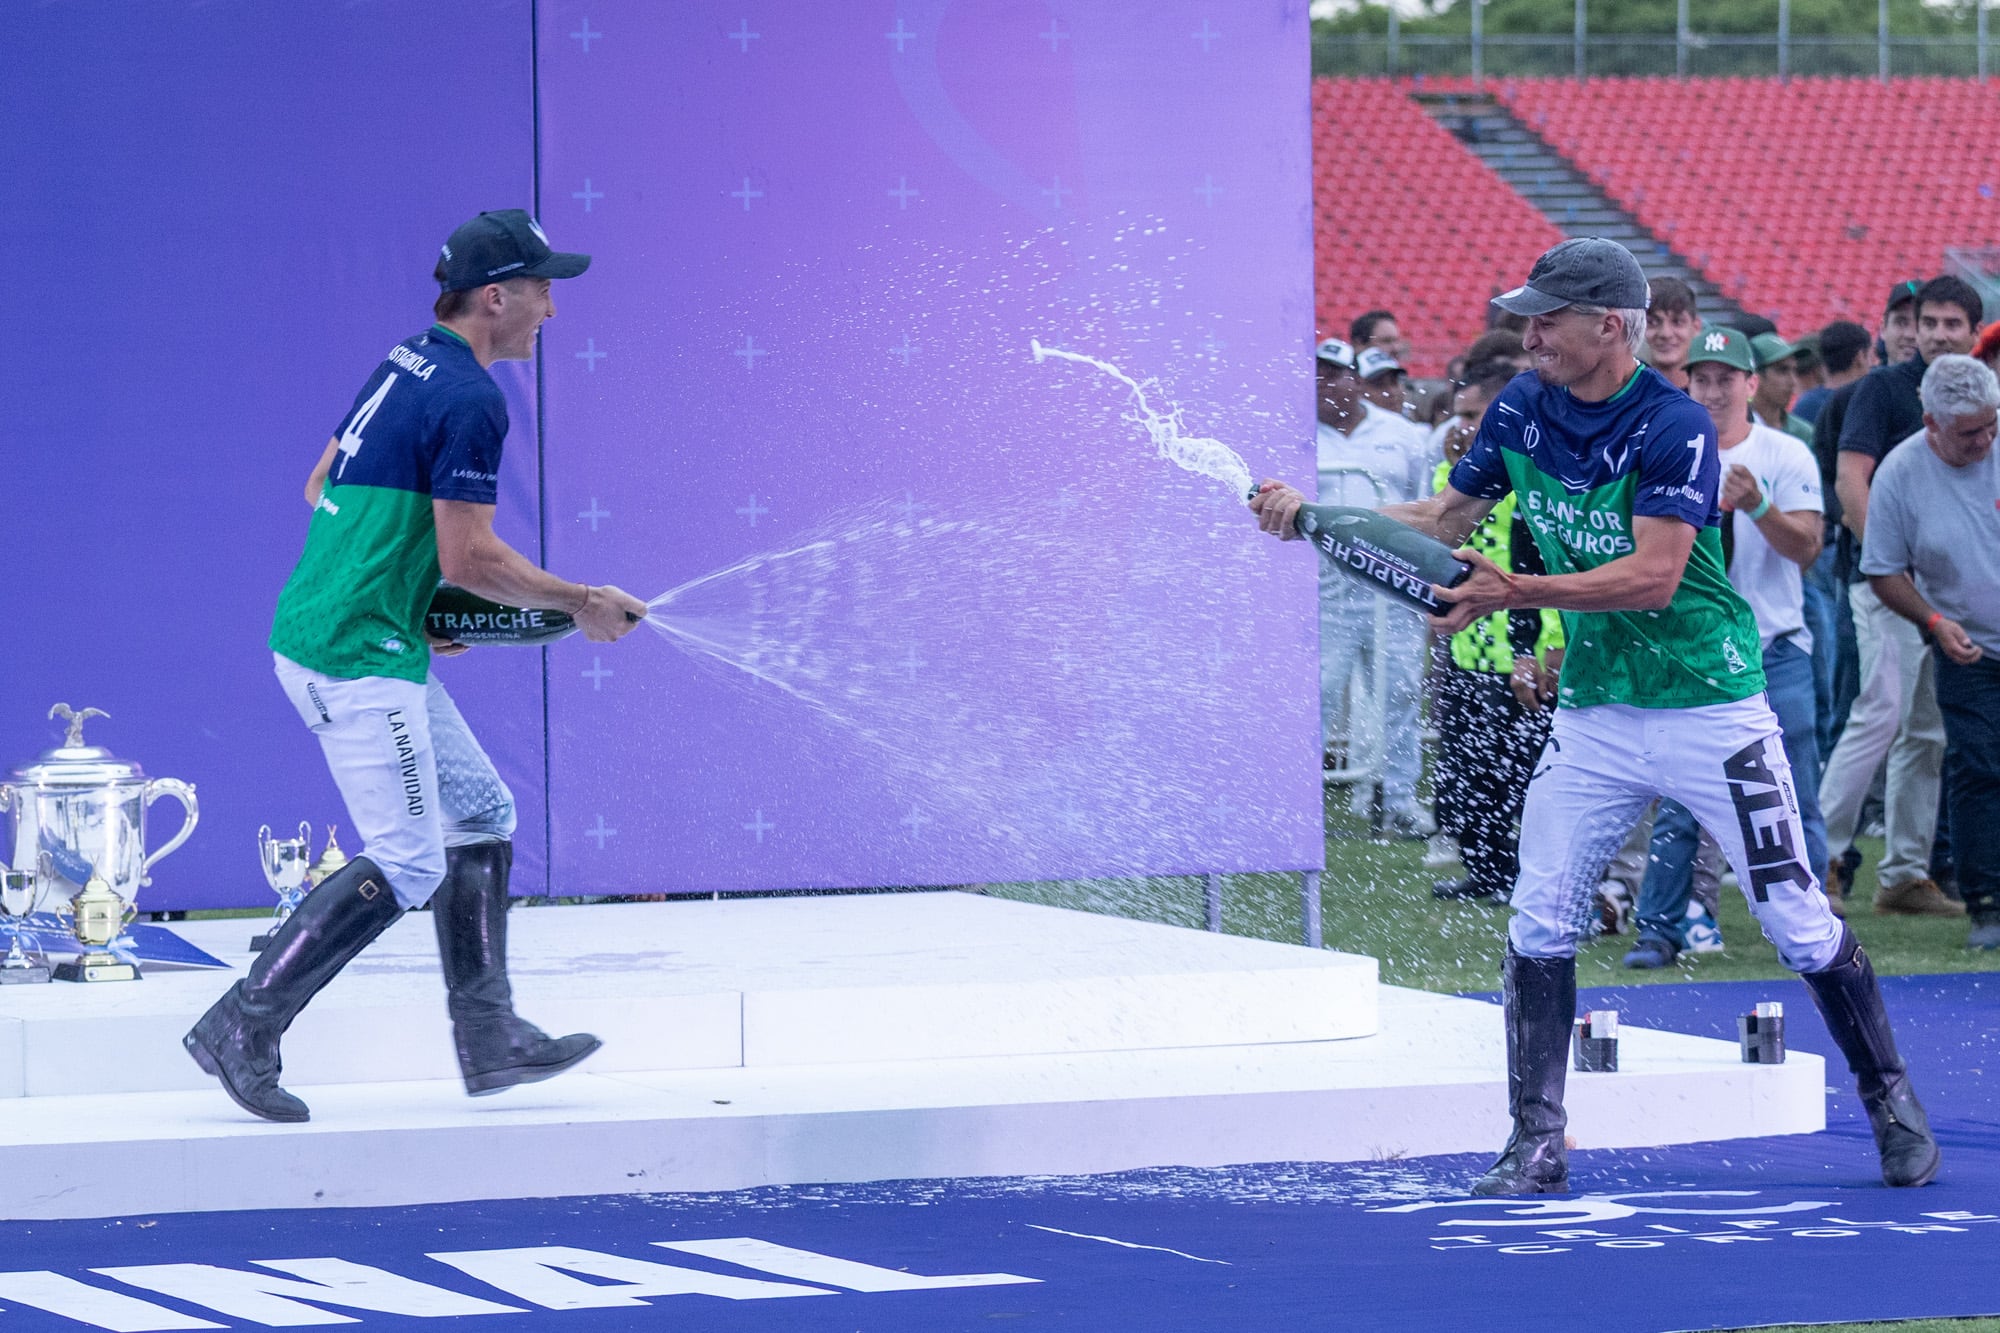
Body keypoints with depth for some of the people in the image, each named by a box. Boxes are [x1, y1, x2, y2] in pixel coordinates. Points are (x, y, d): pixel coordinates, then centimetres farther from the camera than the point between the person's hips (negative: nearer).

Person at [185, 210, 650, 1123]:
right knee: (408, 865, -10)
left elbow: (321, 487, 23)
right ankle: (243, 1029, -8)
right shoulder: (469, 399, -15)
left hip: (317, 630, 10)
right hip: (358, 654, -10)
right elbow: (469, 558, -16)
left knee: (481, 815, 13)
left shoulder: (407, 363, 15)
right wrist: (581, 605, -4)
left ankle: (488, 1037, 14)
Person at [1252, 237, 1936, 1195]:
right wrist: (1313, 515, 2)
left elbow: (1653, 577, -27)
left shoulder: (1674, 427, -20)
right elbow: (1447, 519, 12)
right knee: (1537, 925, -3)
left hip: (1709, 711, -5)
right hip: (1595, 713, 5)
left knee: (1796, 920, 0)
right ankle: (1538, 1144, 5)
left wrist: (1515, 594, -35)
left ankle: (1891, 1101, 18)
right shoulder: (1522, 410, 0)